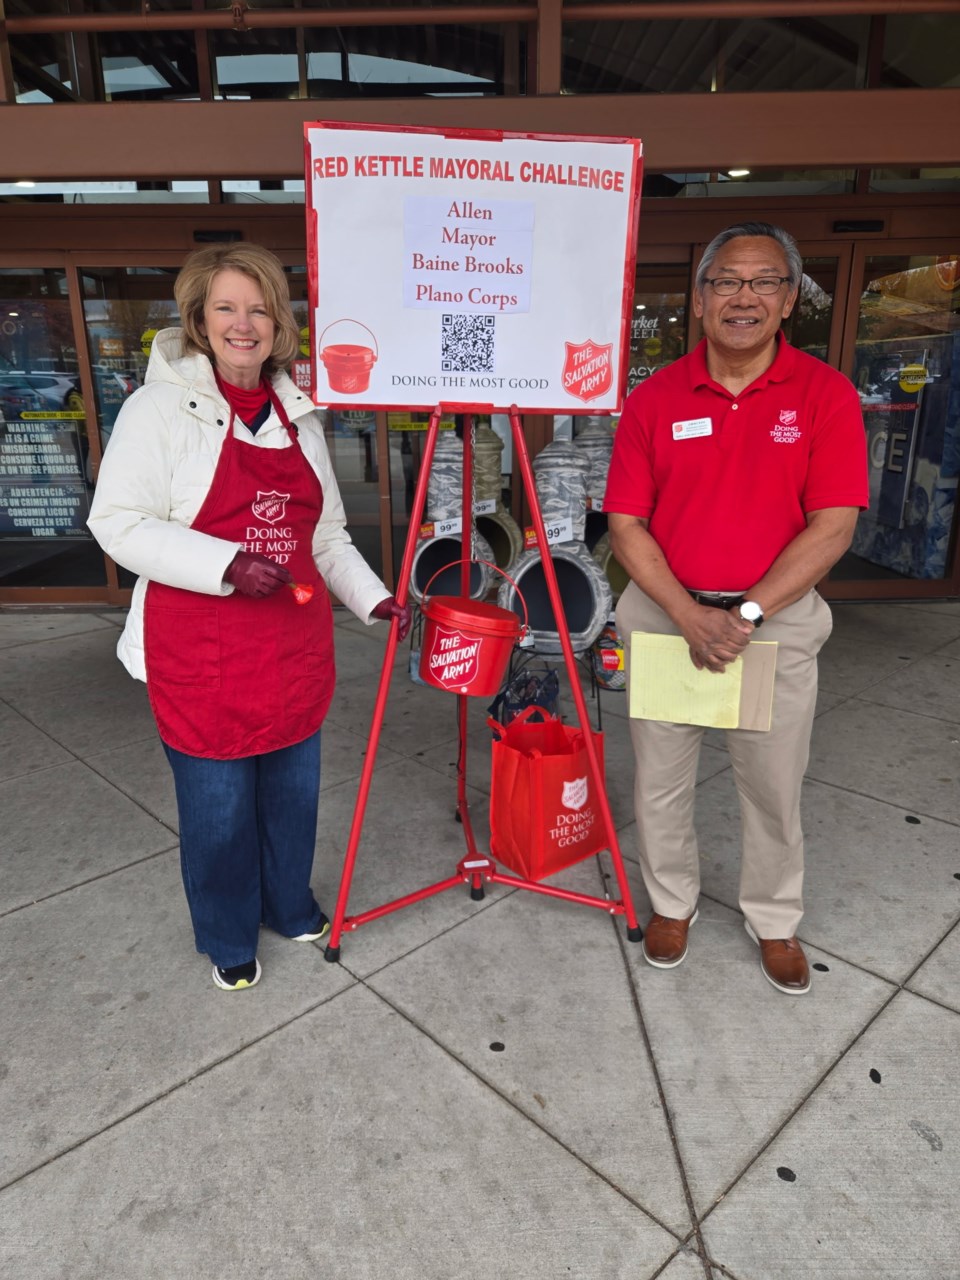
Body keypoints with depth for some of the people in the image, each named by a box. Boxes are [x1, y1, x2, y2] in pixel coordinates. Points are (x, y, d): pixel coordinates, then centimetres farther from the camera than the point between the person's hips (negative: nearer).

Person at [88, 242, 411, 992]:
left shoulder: (298, 414, 10)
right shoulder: (163, 405, -7)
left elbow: (326, 532, 15)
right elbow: (119, 524, -13)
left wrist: (372, 597, 4)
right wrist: (227, 565, -24)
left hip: (294, 646, 5)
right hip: (203, 654, -5)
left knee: (293, 790, 17)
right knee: (218, 805, 9)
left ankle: (291, 905, 42)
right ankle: (227, 940, 34)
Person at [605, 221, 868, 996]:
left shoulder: (826, 394, -4)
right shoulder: (654, 398, -2)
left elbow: (833, 526, -10)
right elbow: (626, 525, -5)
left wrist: (745, 614, -18)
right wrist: (690, 616, -16)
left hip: (779, 620, 0)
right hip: (665, 614, 1)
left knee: (775, 784, 13)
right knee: (662, 778, 13)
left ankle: (775, 920, 37)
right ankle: (672, 902, 37)